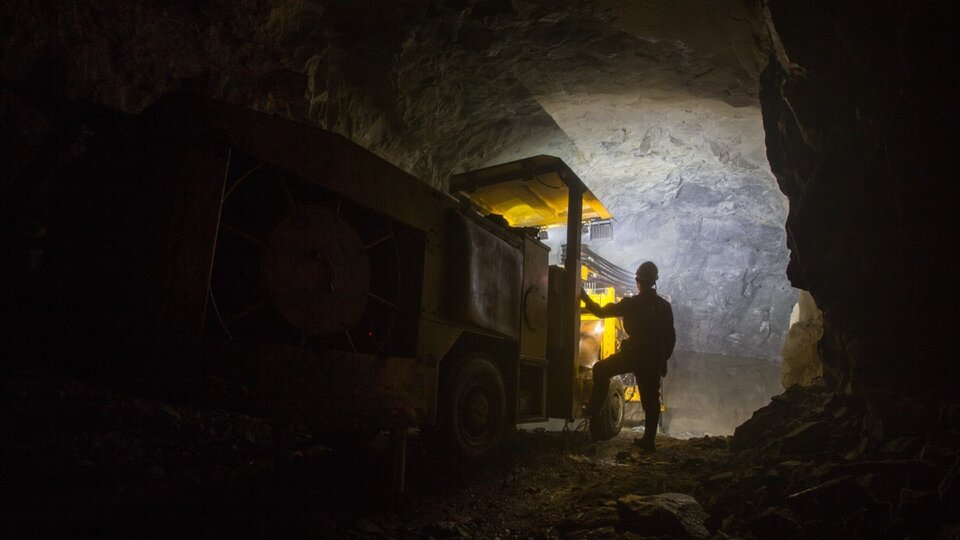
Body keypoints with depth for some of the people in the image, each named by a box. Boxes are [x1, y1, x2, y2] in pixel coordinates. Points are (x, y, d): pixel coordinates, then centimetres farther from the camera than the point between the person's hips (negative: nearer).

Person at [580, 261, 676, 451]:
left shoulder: (631, 304, -7)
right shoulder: (664, 306, 6)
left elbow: (602, 311, -2)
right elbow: (671, 337, 8)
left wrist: (585, 297, 11)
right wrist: (663, 358, 18)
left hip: (633, 354, -4)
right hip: (654, 359, 4)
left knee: (600, 370, 16)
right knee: (651, 400, 10)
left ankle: (594, 408, 11)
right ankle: (649, 440, 11)